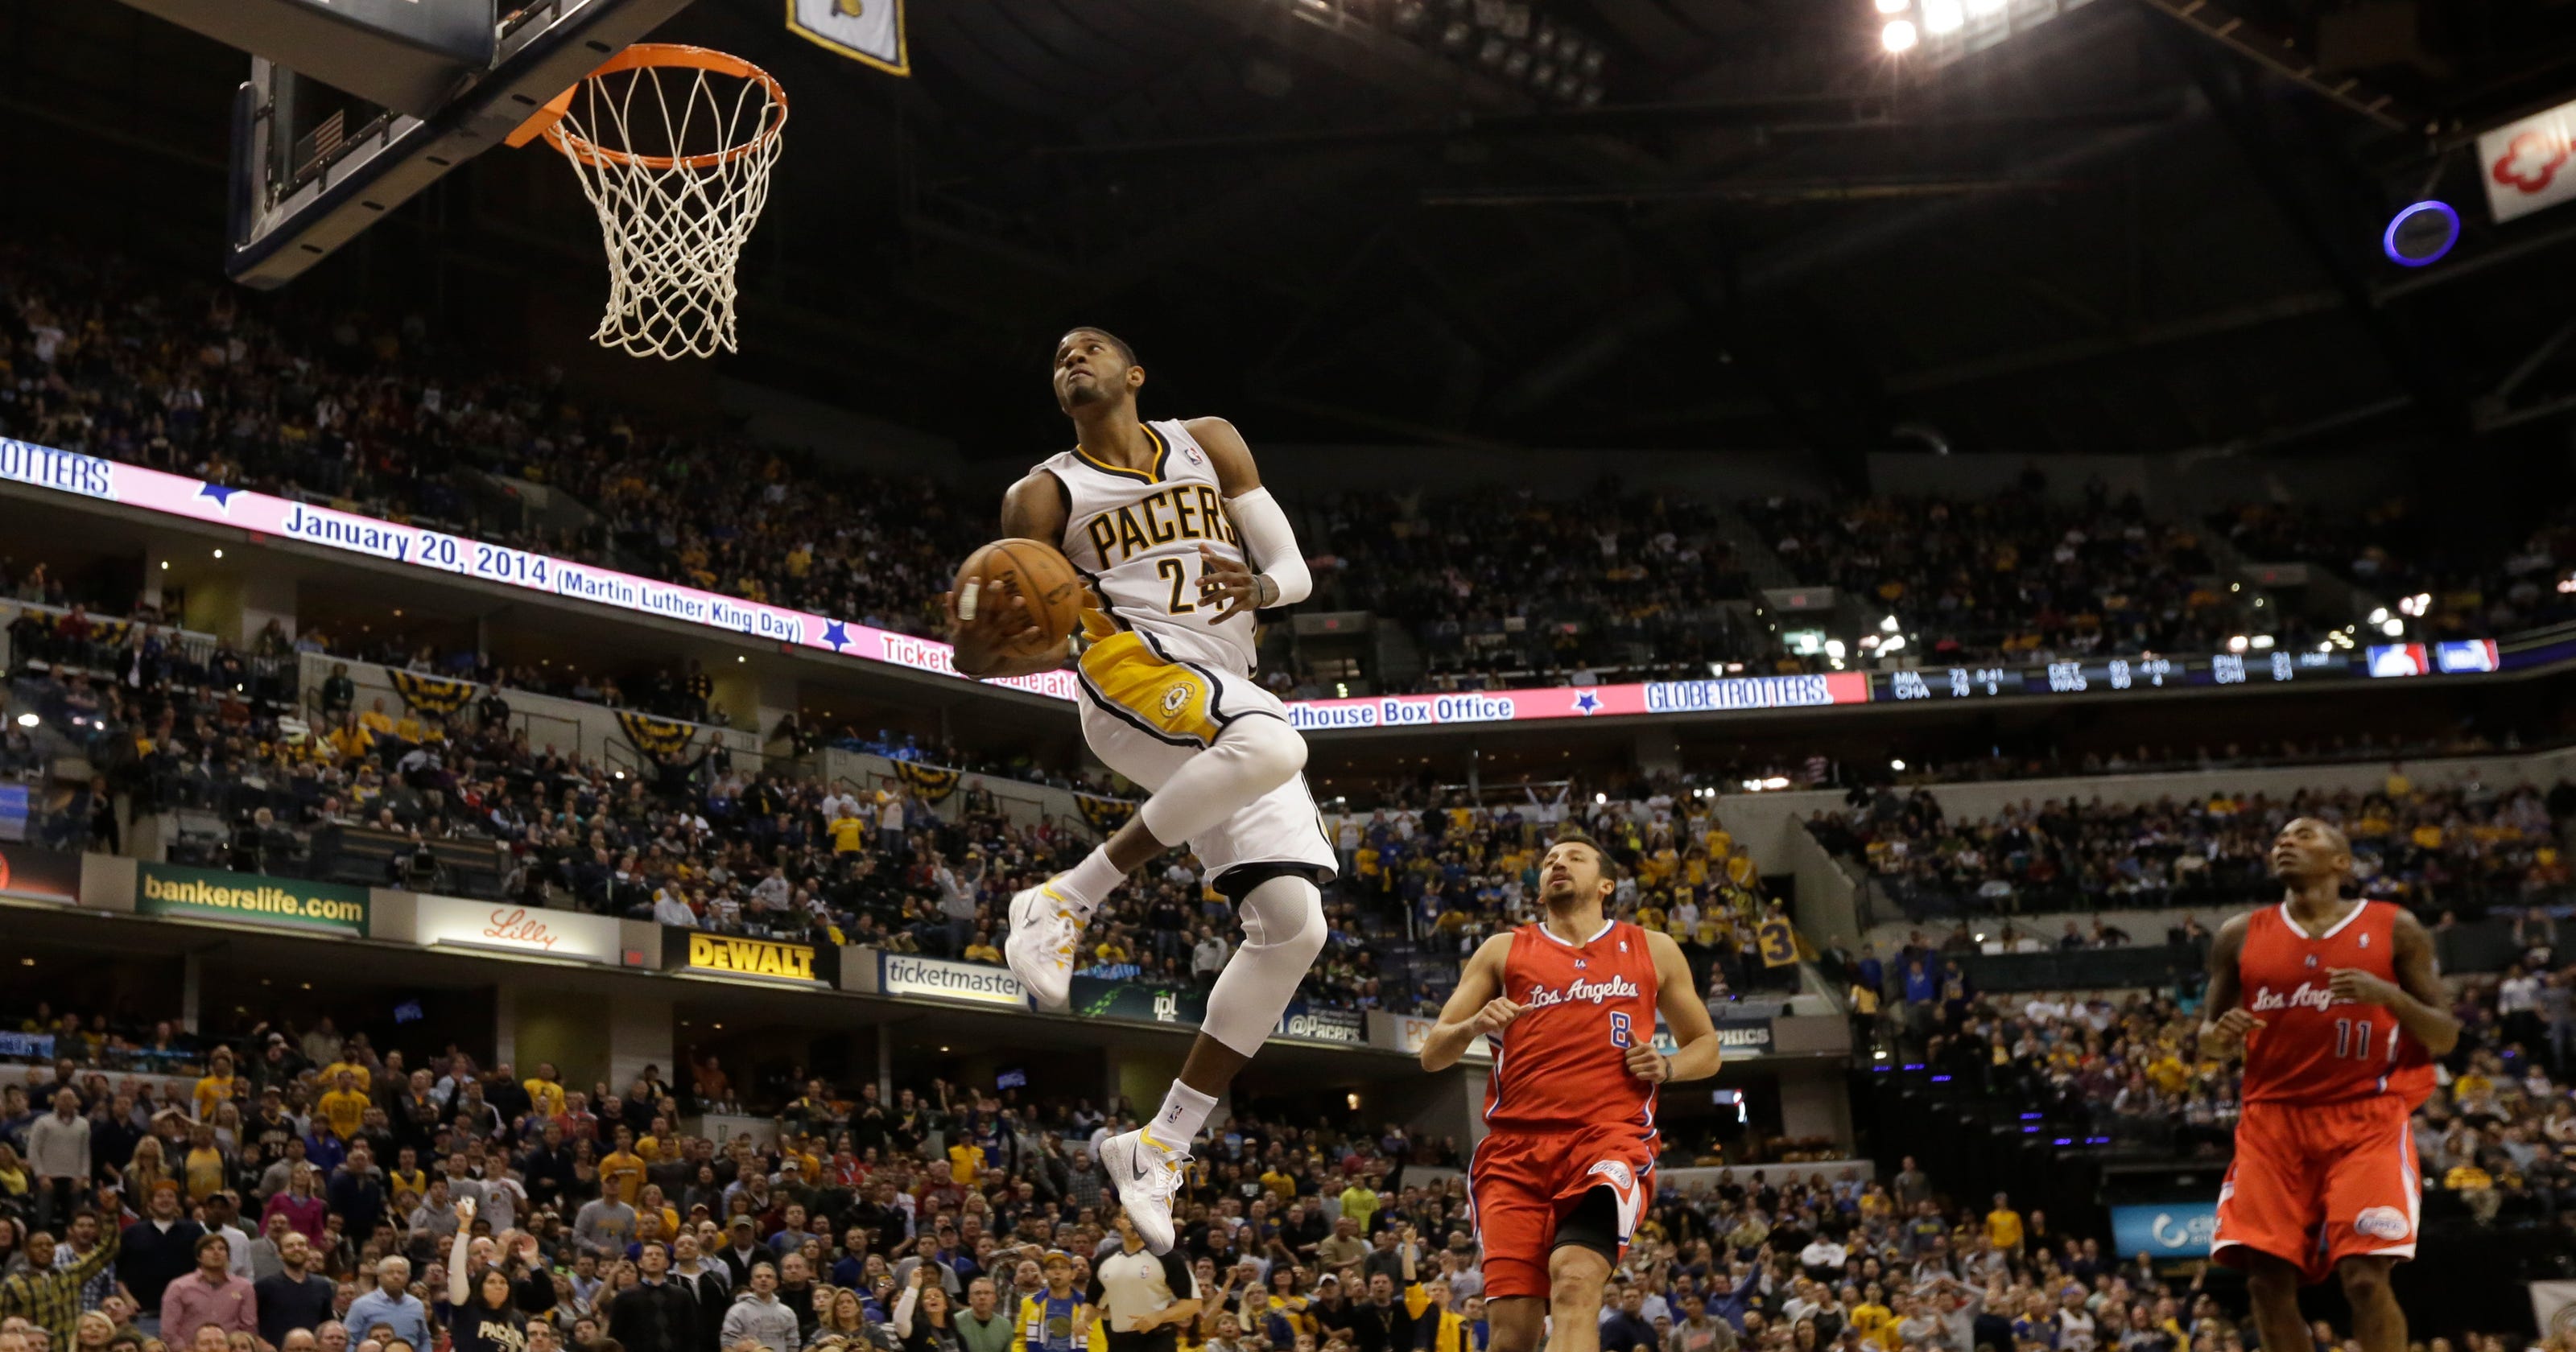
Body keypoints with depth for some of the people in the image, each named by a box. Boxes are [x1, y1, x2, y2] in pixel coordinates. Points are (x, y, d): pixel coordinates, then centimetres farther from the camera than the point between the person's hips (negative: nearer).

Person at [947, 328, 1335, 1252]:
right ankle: (1067, 900, -25)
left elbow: (1295, 570, 13)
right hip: (1127, 668, -4)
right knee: (1274, 747, -38)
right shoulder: (1044, 495, 9)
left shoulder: (1209, 444, 17)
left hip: (1230, 701, 4)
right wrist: (980, 647, -21)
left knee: (1294, 924, -10)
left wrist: (1257, 588, -11)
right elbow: (1029, 640, 4)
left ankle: (1160, 1145, -4)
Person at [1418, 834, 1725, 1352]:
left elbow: (1706, 1048, 26)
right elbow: (1432, 1054, 14)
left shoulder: (1653, 950, 18)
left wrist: (1666, 1067, 3)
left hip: (1609, 1139, -2)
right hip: (1516, 1148, 2)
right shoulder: (1503, 951, 17)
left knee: (1574, 1278, -29)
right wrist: (1473, 1027, -8)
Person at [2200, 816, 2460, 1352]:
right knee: (2268, 1280, -4)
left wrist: (2390, 996, -17)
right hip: (2273, 1121, 3)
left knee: (2365, 1278, -15)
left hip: (2367, 1119, -3)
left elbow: (2445, 1037, 2)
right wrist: (2219, 1035, -10)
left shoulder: (2394, 929, 2)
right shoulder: (2241, 936, 8)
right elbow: (2206, 1039, 14)